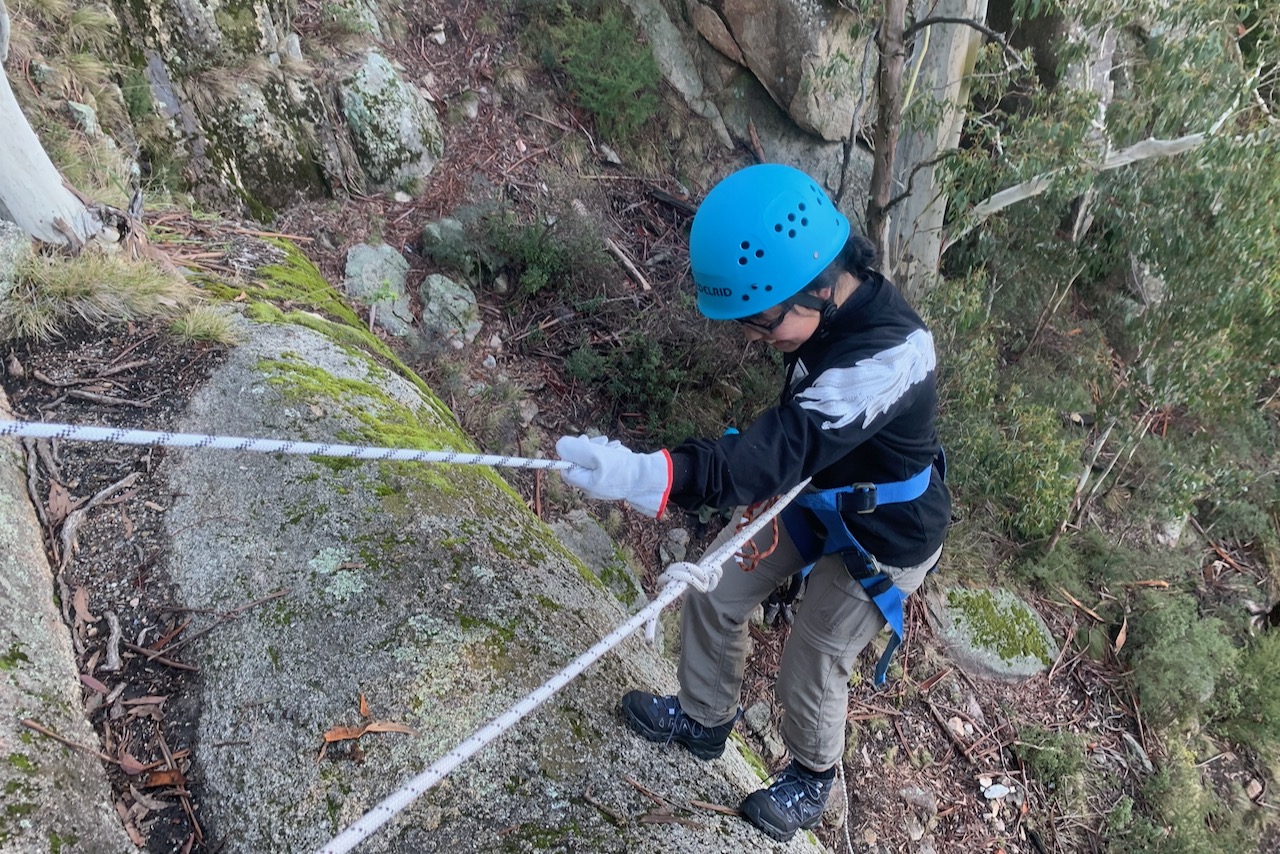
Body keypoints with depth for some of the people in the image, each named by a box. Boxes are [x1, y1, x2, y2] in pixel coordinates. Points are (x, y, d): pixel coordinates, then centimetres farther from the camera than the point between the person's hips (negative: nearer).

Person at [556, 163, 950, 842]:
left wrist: (649, 475, -63)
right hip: (818, 492, 7)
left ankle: (813, 776, 43)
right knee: (713, 594, 9)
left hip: (884, 537, -7)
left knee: (810, 670, 8)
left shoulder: (886, 353, -39)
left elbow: (785, 449, -52)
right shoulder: (831, 306, -14)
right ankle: (704, 721, 38)